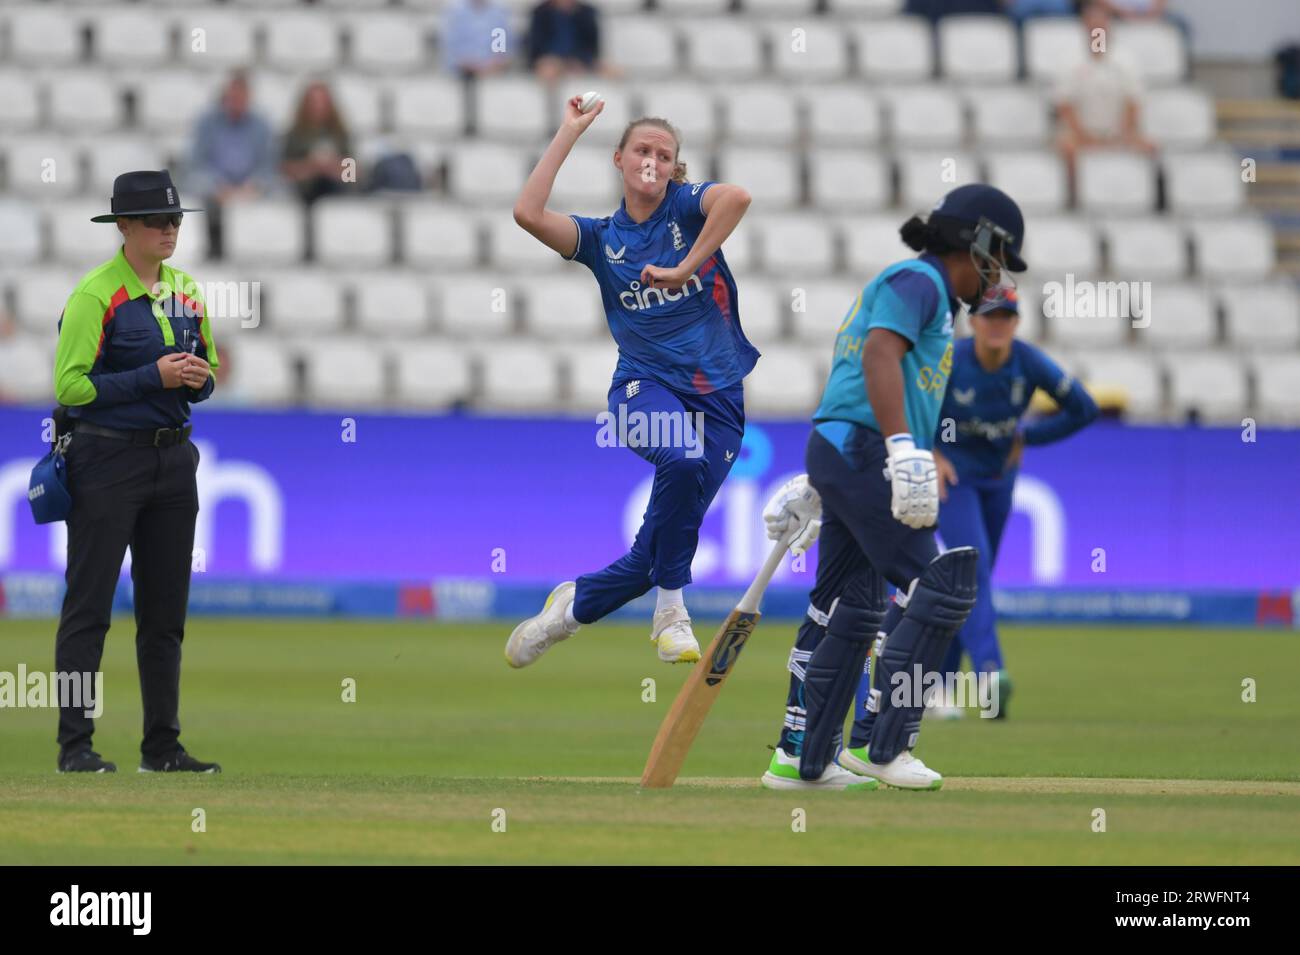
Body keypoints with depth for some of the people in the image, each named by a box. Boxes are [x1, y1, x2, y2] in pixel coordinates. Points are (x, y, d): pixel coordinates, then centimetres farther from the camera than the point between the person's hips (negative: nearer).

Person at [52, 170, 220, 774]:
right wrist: (155, 375, -19)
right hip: (107, 460, -7)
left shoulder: (185, 291, 11)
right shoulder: (94, 294, -9)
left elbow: (206, 374, 20)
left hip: (173, 462, 7)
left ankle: (162, 747, 15)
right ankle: (74, 746, -2)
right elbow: (70, 385, -14)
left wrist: (196, 379, -5)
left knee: (166, 611, 9)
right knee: (88, 607, -4)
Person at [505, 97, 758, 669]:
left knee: (657, 555, 2)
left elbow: (737, 197, -21)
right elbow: (528, 213, -10)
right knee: (682, 459, -37)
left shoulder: (687, 207, 3)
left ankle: (576, 604, 32)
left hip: (718, 399, 1)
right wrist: (569, 133, -4)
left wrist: (687, 267, -22)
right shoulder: (602, 238, 7)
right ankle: (671, 611, -21)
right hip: (646, 388, -1)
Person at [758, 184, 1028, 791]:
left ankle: (801, 757, 15)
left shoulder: (930, 296, 27)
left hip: (835, 456, 11)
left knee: (848, 609, 13)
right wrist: (904, 450, -34)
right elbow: (880, 355, -23)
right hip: (863, 452, -11)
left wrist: (809, 489, 31)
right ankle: (879, 743, -15)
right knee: (938, 588, -13)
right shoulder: (916, 281, -5)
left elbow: (846, 398, 30)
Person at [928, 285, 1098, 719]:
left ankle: (940, 685, 22)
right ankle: (989, 671, -38)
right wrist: (930, 455, -18)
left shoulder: (1030, 363, -17)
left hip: (999, 477, 4)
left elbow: (1084, 408, -6)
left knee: (973, 579, 10)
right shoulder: (949, 362, -24)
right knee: (973, 566, -23)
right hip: (953, 472, -4)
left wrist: (1026, 438, -7)